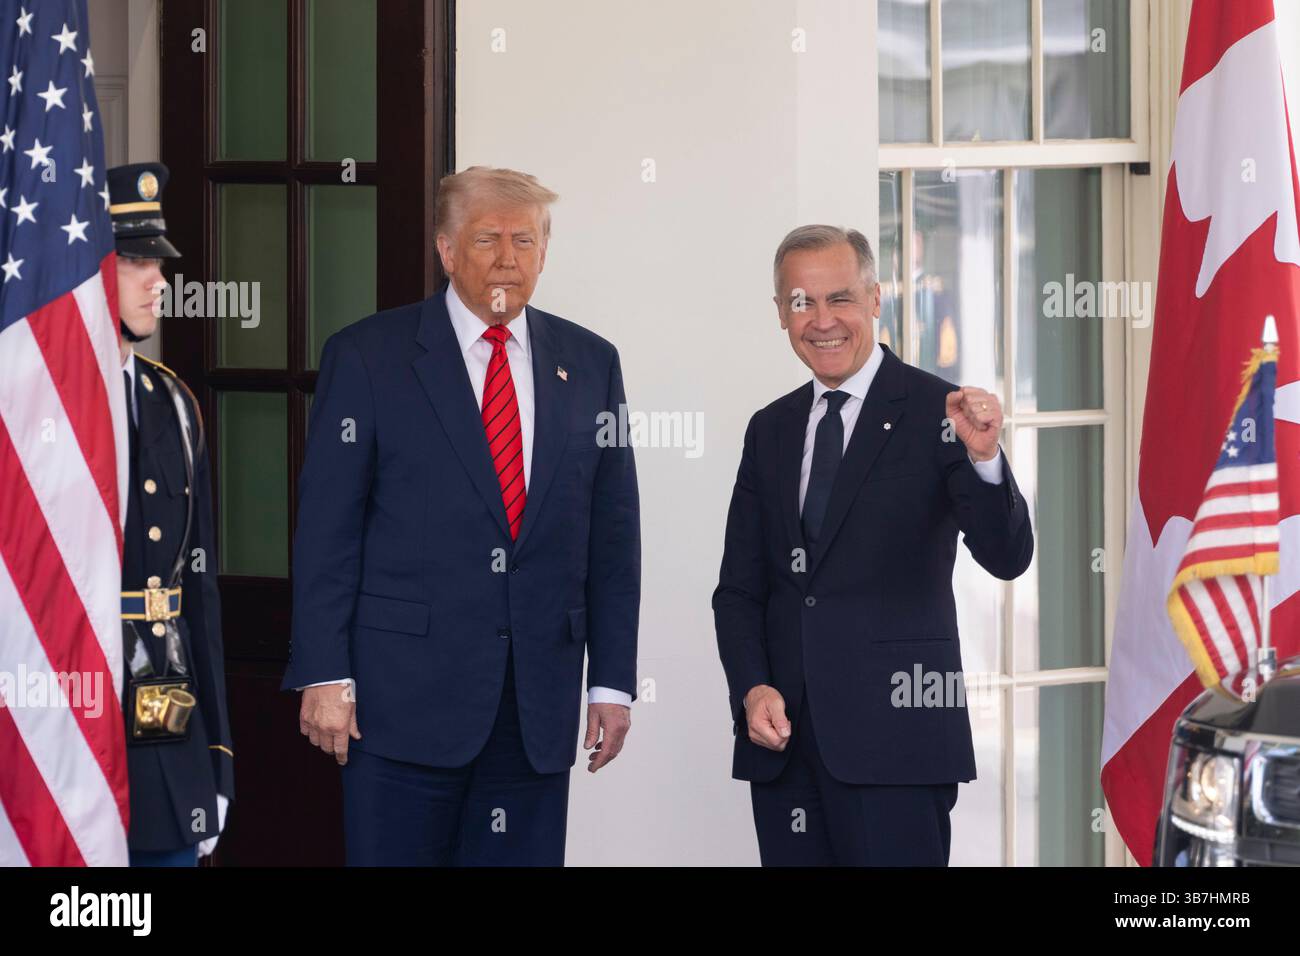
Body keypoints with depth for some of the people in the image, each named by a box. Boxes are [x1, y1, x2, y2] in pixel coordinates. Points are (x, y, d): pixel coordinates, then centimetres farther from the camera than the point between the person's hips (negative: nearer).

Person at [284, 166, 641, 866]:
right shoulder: (367, 357, 1)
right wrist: (324, 677, -9)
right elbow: (326, 530, -2)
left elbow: (612, 536, 11)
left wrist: (613, 682, 6)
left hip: (540, 705, 3)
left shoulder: (589, 364, 11)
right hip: (404, 697, -3)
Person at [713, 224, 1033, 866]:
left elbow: (1007, 558, -11)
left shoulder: (936, 412, -2)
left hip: (894, 739, -5)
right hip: (782, 740, 5)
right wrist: (752, 689, -1)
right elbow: (739, 587, 15)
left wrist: (983, 457, -28)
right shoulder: (770, 430, 14)